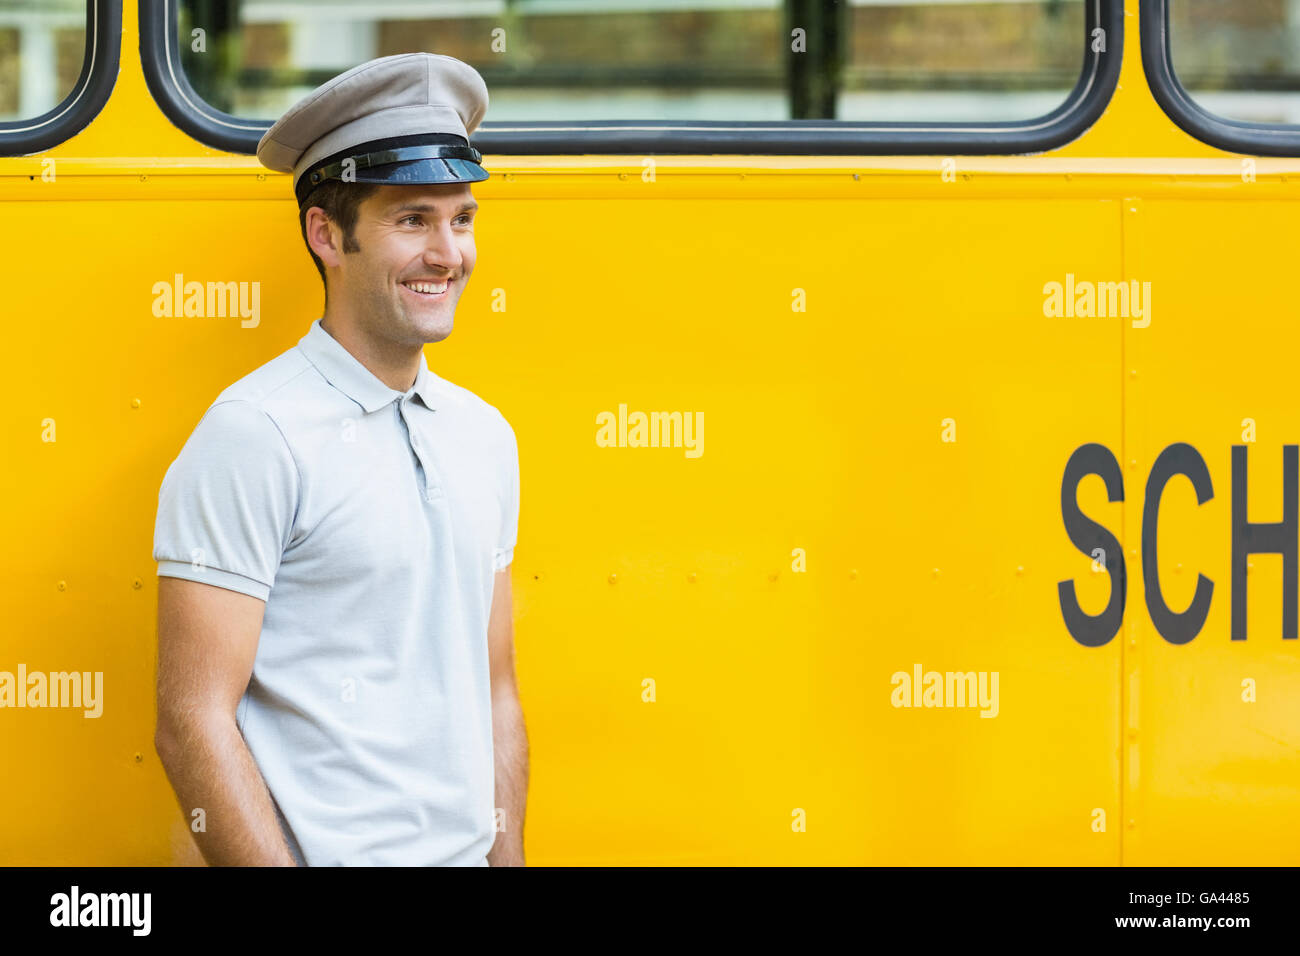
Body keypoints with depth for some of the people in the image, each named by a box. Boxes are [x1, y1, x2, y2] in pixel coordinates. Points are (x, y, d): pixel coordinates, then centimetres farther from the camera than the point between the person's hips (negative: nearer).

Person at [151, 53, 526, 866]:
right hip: (326, 852, -6)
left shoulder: (485, 436, 10)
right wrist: (287, 894, -19)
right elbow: (192, 722, -16)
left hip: (464, 851, 6)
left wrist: (507, 859, 7)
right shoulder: (255, 438, -12)